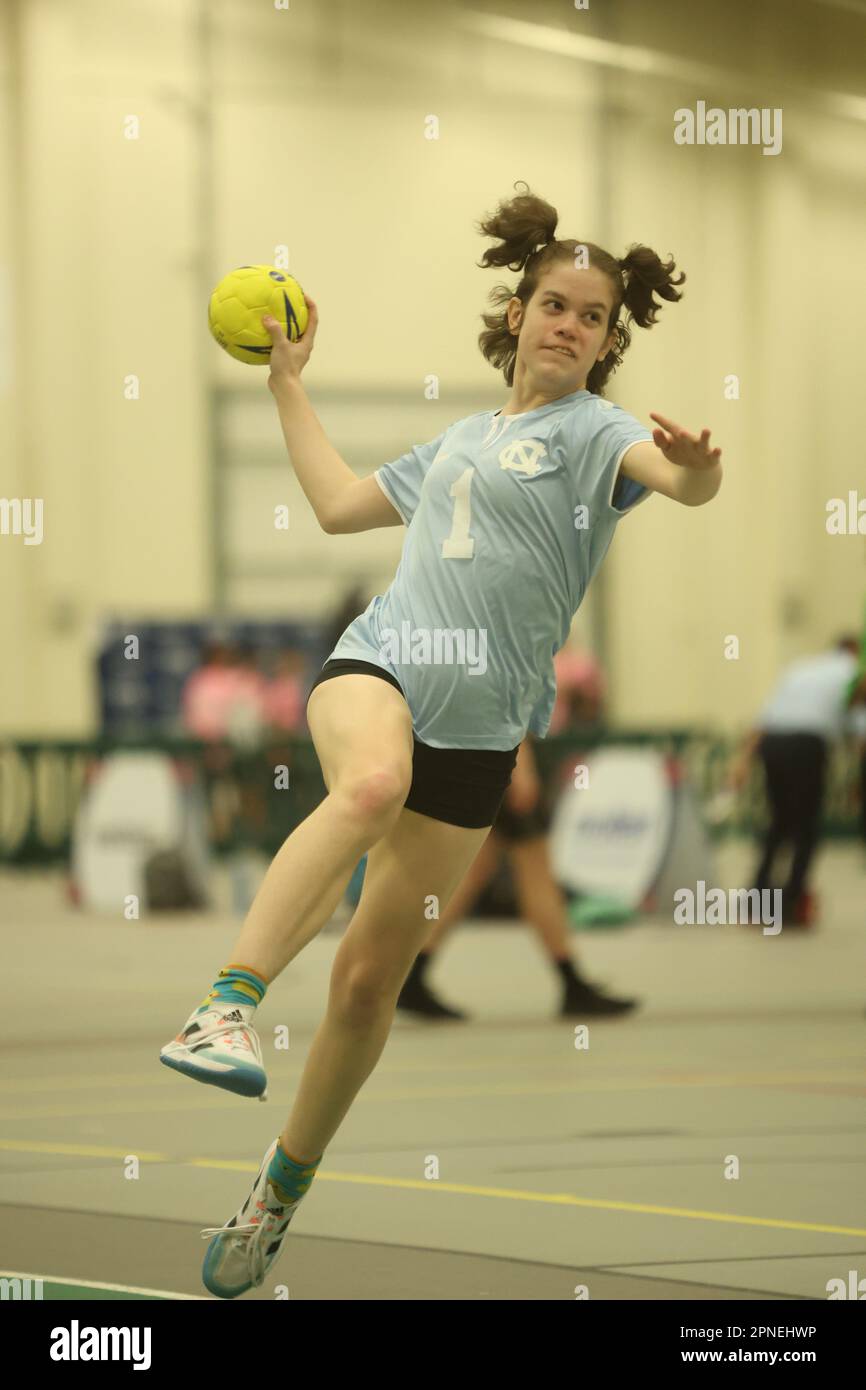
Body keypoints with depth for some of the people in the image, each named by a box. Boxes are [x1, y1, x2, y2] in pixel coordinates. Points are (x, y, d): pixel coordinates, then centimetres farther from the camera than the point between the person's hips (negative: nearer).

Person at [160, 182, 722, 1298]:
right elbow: (339, 503, 36)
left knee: (370, 979, -1)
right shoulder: (460, 441, 21)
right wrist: (289, 383, 38)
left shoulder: (595, 431, 4)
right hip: (377, 664, 2)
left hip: (481, 723, -2)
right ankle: (226, 1007, -48)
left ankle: (282, 1186, 17)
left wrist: (697, 466, -42)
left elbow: (681, 479, -19)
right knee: (373, 780, -38)